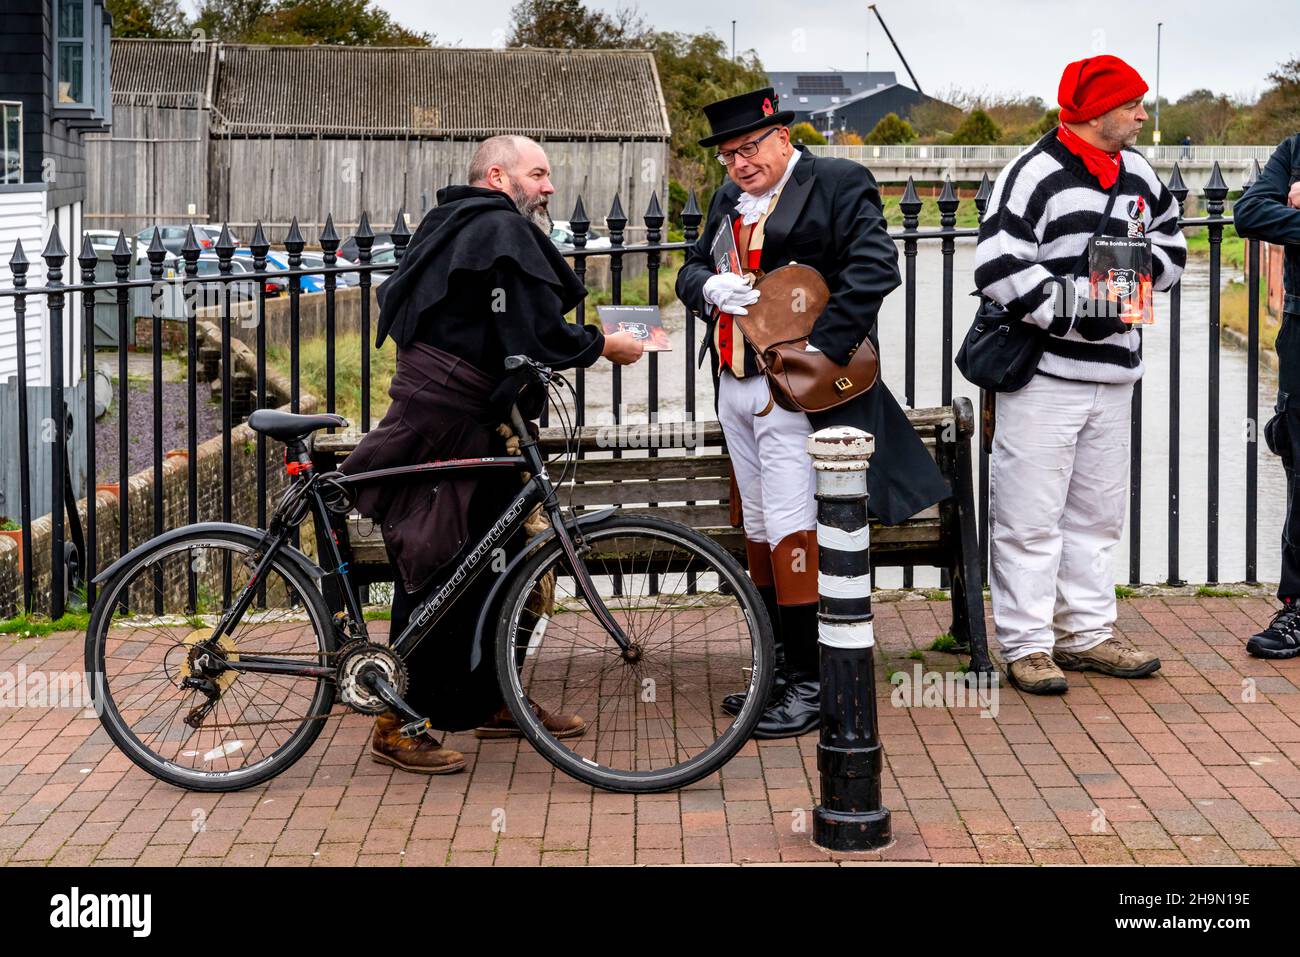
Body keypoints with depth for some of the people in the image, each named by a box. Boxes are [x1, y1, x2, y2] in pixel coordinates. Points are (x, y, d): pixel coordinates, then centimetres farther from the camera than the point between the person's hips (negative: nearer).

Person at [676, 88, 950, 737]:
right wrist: (709, 286, -5)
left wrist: (822, 346, -24)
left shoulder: (839, 183, -6)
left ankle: (811, 683, -5)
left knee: (792, 531, -11)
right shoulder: (729, 198, 17)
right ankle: (782, 669, 23)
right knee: (759, 530, 13)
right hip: (736, 388, 8)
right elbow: (690, 269, 20)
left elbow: (874, 267, -16)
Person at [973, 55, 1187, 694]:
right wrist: (1072, 311, -20)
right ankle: (1027, 646, 5)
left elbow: (1171, 241, 23)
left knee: (1096, 514, 15)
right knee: (1030, 516, -3)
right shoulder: (1035, 174, -11)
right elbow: (997, 268, -17)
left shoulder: (1138, 173, 12)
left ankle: (1086, 633, 26)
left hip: (1113, 375, 8)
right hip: (1043, 373, -8)